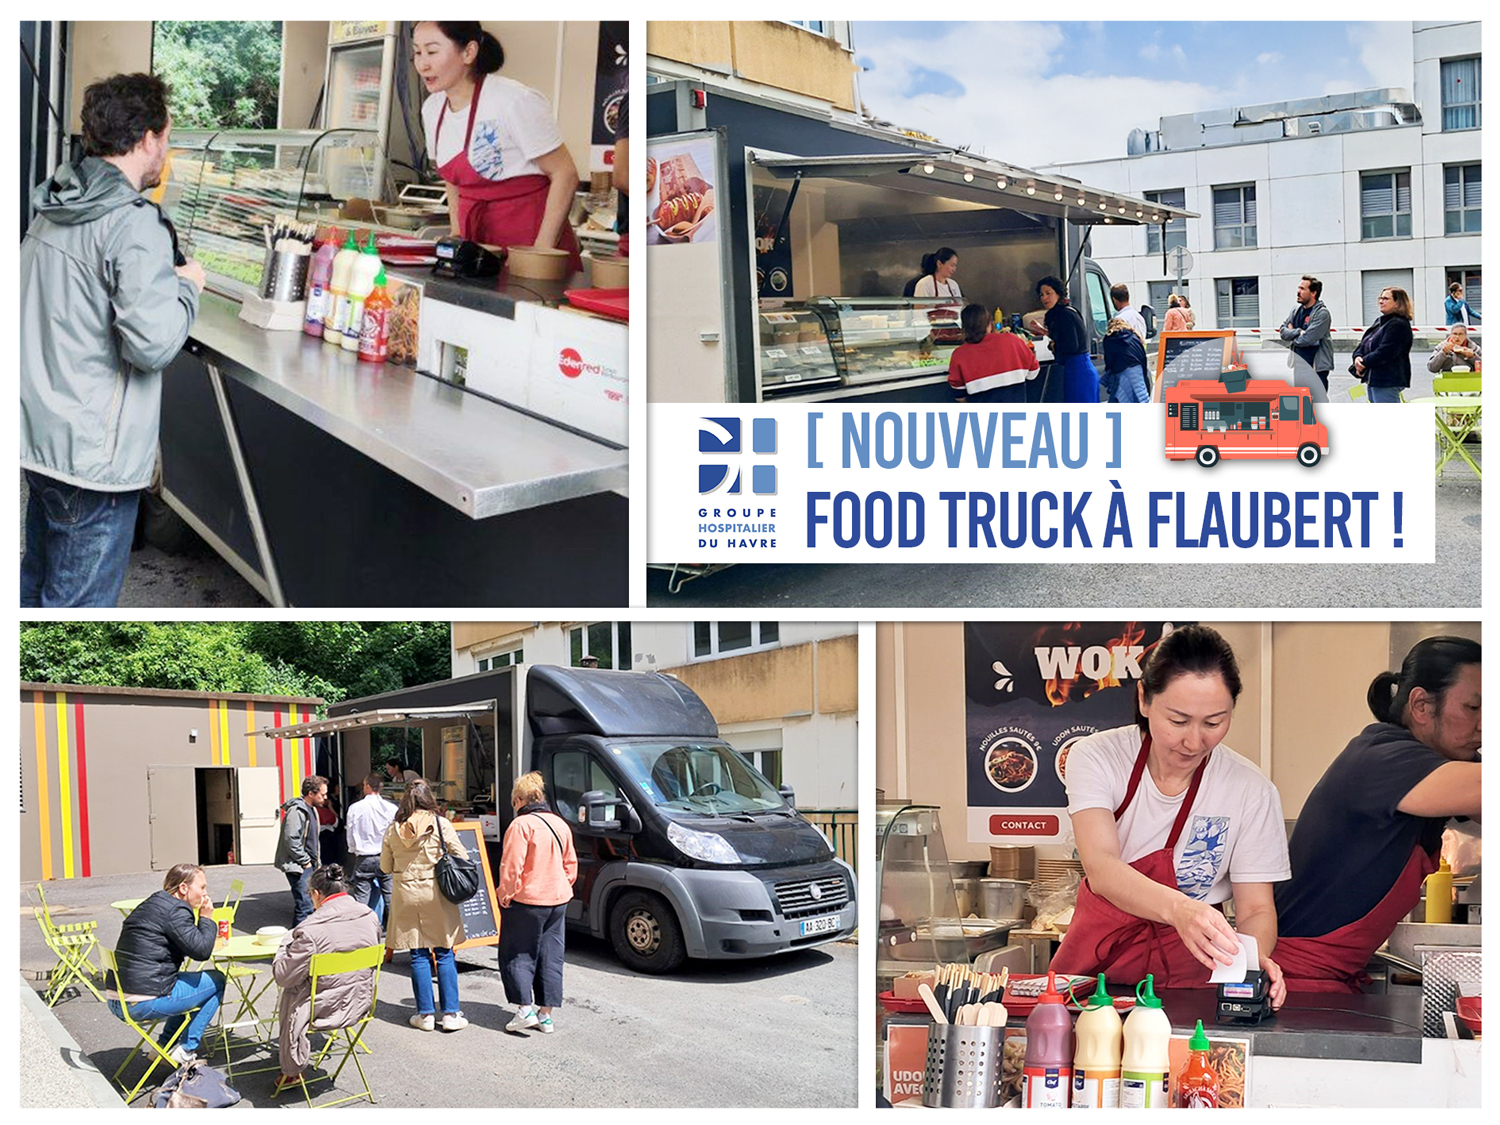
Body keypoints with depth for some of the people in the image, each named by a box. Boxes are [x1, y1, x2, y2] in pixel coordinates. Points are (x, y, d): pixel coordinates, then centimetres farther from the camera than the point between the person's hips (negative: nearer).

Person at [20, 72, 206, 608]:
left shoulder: (51, 211, 9)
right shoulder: (135, 225, -19)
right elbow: (154, 341, -25)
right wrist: (186, 285, -7)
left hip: (40, 439, 9)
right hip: (93, 455, -9)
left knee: (36, 585, 23)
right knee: (79, 603, 1)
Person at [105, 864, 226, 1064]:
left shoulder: (151, 905, 19)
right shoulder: (175, 911, -11)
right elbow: (200, 950, -16)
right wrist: (206, 919, -2)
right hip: (142, 1004, -10)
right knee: (216, 981, 5)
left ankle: (164, 1045, 22)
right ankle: (185, 1051, 5)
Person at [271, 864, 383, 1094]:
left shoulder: (310, 929, -24)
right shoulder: (370, 917, -5)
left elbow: (284, 977, -17)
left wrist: (286, 947, 3)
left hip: (327, 1010, -6)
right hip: (362, 1003, 6)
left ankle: (292, 1072, 35)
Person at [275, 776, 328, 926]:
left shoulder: (311, 810, 16)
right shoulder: (296, 811, -16)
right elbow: (291, 840, -22)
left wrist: (315, 861, 15)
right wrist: (305, 861, -15)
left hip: (309, 865, 10)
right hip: (299, 868, -10)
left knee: (313, 904, 11)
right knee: (305, 907, -13)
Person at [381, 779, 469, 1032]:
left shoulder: (393, 829, 0)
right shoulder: (440, 824, -7)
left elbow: (385, 867, 8)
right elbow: (462, 858, -4)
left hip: (406, 894, 2)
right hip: (435, 892, -2)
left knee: (419, 956, 7)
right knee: (444, 954, 4)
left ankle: (425, 1014, 8)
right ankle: (450, 1014, 3)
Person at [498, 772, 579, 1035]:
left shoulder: (521, 824, -14)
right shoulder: (560, 824, 8)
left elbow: (511, 866, -17)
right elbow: (571, 864, 14)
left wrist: (506, 895, -7)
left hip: (527, 900, -6)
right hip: (558, 900, 7)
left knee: (517, 954, 5)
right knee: (551, 956, 11)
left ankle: (525, 1009, -3)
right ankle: (546, 1014, 13)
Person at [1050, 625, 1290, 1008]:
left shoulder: (1251, 791, -6)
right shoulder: (1097, 757, -9)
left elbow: (1256, 908, -3)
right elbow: (1101, 869, -23)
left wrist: (1255, 958, -28)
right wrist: (1177, 907, -44)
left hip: (1191, 968, 1)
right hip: (1098, 959, 0)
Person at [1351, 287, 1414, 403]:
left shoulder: (1399, 325, -14)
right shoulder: (1379, 321, 18)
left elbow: (1384, 352, -22)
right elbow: (1364, 344, 17)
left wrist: (1364, 363, -14)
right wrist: (1358, 357, -4)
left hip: (1388, 380, -11)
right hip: (1374, 379, 11)